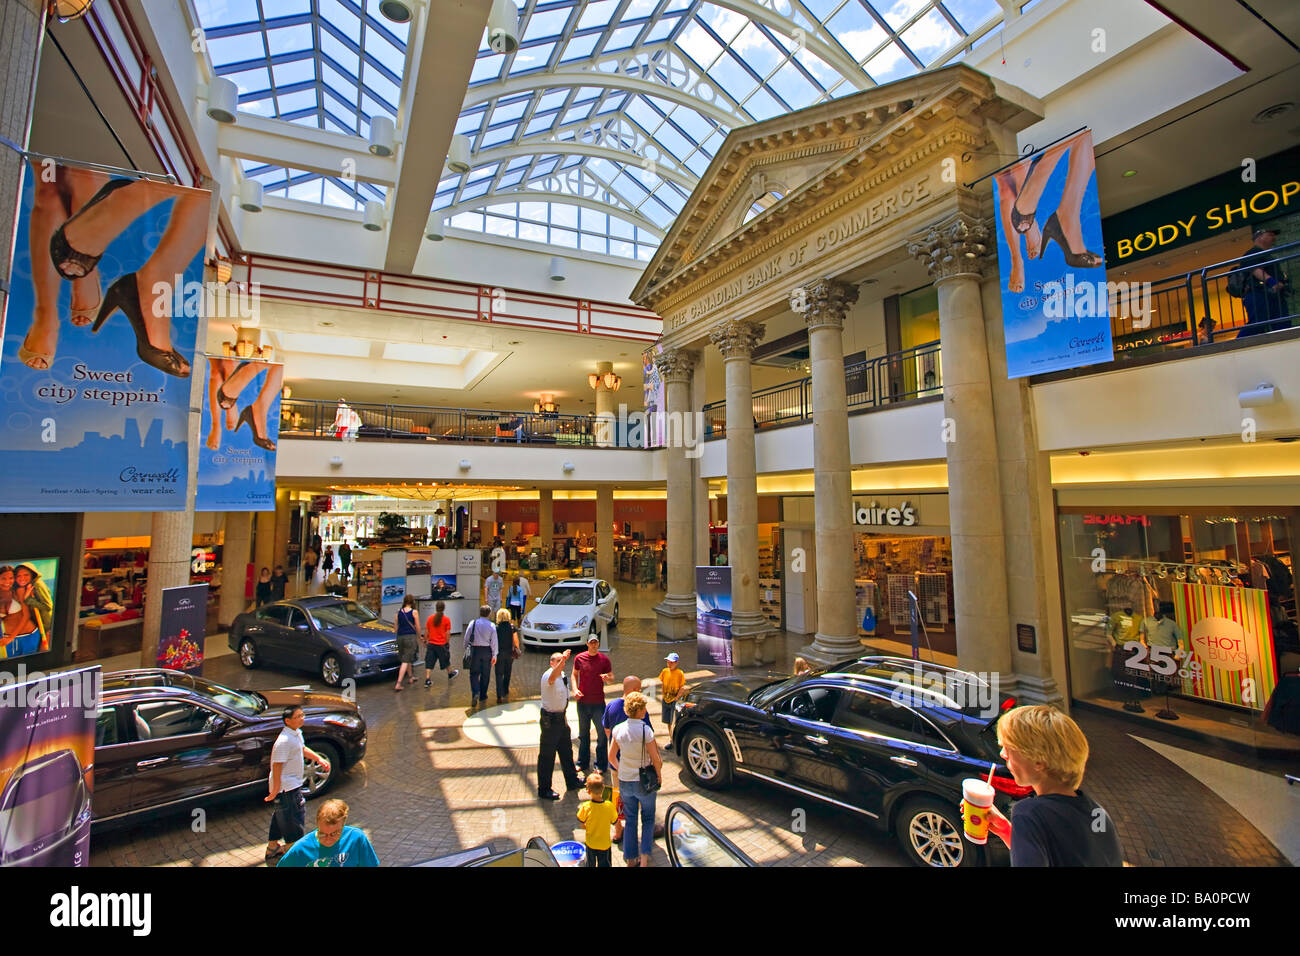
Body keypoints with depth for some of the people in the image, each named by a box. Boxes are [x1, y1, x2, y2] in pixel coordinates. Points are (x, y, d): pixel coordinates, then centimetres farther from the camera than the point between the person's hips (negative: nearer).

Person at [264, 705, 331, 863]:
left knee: (281, 815, 23)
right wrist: (276, 789, -23)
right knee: (294, 816, 3)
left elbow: (303, 749, 19)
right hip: (287, 787, -10)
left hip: (293, 784, 10)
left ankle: (273, 848, 39)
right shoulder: (284, 740, -28)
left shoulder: (297, 733, 3)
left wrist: (319, 759, 13)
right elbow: (277, 766, -26)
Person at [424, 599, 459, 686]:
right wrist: (448, 643, 4)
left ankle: (427, 680, -4)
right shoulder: (446, 619, -9)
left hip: (431, 644, 2)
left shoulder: (430, 618, -2)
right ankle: (450, 673, 39)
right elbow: (448, 633, -7)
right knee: (445, 660, 18)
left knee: (429, 663, 3)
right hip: (442, 644, -1)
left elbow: (426, 631, 3)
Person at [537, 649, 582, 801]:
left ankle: (572, 781, 39)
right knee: (547, 756, 4)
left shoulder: (563, 675, 5)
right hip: (549, 720, -9)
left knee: (566, 751, 22)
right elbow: (552, 678, -50)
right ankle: (543, 790, 19)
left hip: (561, 717, 9)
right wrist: (562, 660, -66)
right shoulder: (548, 676, -23)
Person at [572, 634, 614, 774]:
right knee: (583, 733, 16)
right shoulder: (579, 658, -1)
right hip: (582, 701, 2)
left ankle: (601, 765, 16)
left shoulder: (604, 659, -4)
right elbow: (574, 675, 10)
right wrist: (575, 689, -5)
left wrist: (607, 678, -21)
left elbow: (612, 677, 2)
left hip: (598, 702, -2)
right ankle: (582, 763, 31)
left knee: (602, 733, 2)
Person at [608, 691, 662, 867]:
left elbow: (611, 757, 2)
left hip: (624, 782, 4)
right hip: (645, 782, -3)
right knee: (648, 819, 19)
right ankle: (645, 857, 13)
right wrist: (659, 775, 5)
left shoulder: (618, 729, -8)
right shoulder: (646, 731, -22)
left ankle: (630, 859, 27)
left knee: (630, 819, 20)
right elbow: (656, 760, -13)